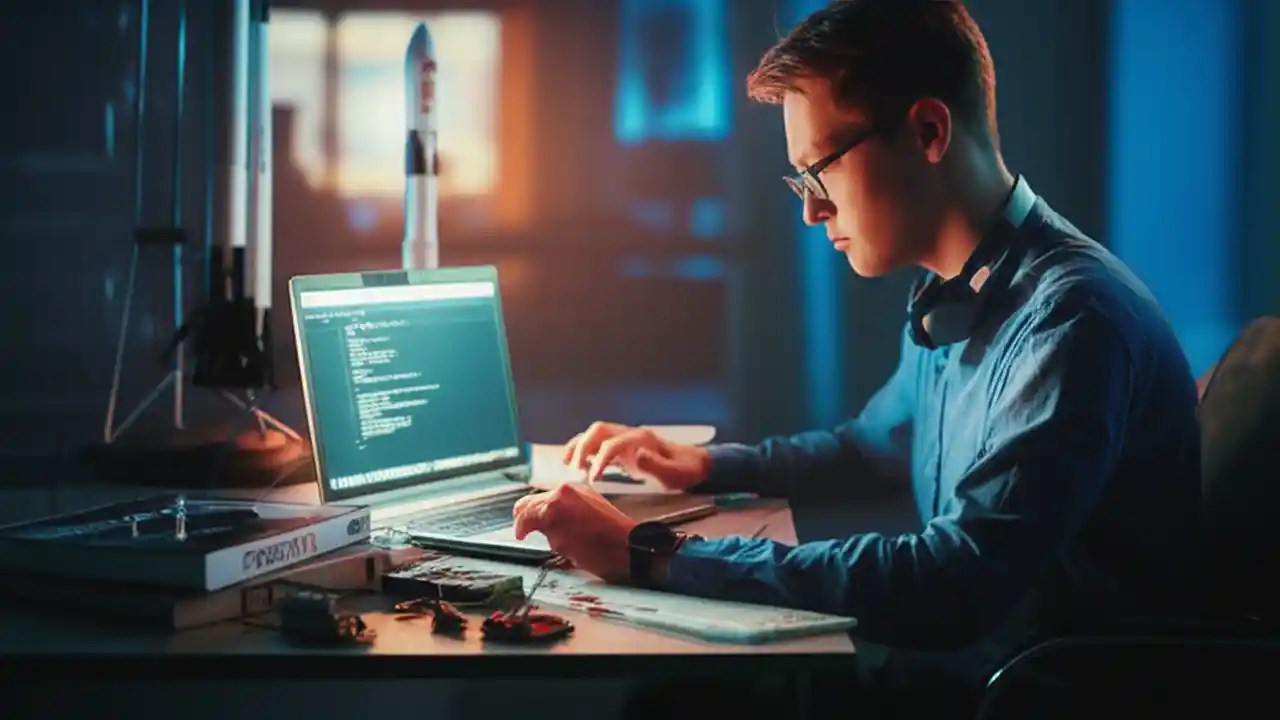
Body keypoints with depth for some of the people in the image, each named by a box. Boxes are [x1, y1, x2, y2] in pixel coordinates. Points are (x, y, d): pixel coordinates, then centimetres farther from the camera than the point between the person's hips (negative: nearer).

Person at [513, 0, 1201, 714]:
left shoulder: (1070, 318, -22)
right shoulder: (947, 300, 8)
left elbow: (958, 587, -30)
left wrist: (652, 554, -28)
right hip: (944, 654, 8)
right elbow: (877, 440, 28)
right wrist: (705, 464, 14)